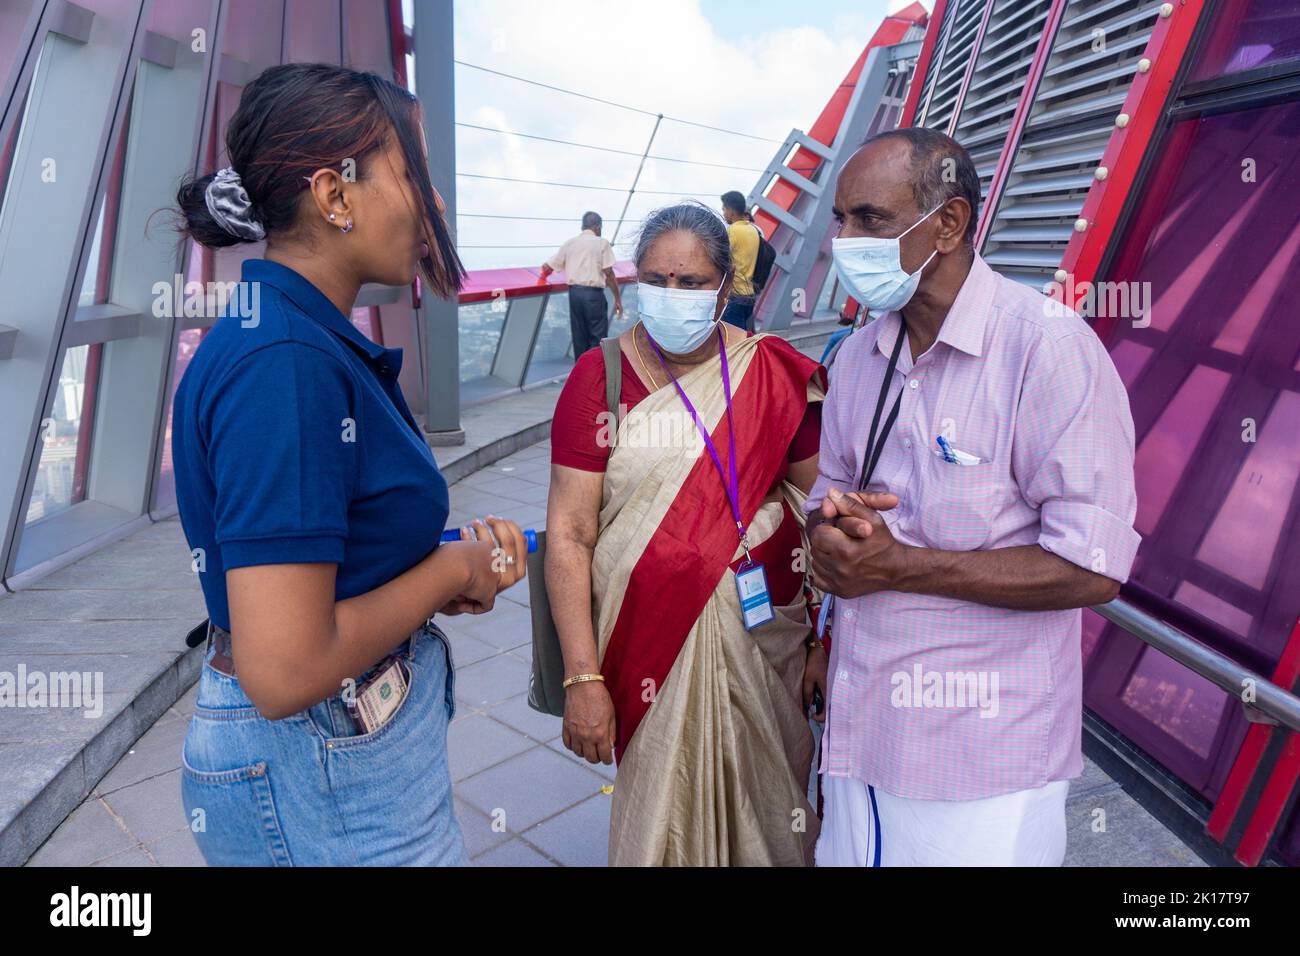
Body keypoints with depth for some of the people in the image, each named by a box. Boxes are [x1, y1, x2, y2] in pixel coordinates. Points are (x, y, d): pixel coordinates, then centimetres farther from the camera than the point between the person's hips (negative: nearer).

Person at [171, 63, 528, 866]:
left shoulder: (320, 341, 4)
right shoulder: (283, 364, -25)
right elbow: (284, 671, -28)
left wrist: (462, 563, -1)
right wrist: (452, 568, -15)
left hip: (357, 734, 9)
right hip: (330, 774, -9)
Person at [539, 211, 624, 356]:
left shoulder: (570, 243, 10)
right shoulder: (602, 243, -1)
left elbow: (547, 266, 9)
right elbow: (609, 273, -7)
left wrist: (543, 277, 29)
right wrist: (618, 299, -2)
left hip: (574, 292, 5)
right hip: (593, 294, -5)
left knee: (579, 336, 12)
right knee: (598, 337, 2)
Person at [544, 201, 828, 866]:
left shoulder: (776, 373, -1)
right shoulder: (598, 378, -5)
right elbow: (569, 533, -8)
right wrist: (582, 678, -12)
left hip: (759, 636, 2)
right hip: (647, 642, -1)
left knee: (764, 807, 16)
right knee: (663, 816, 12)